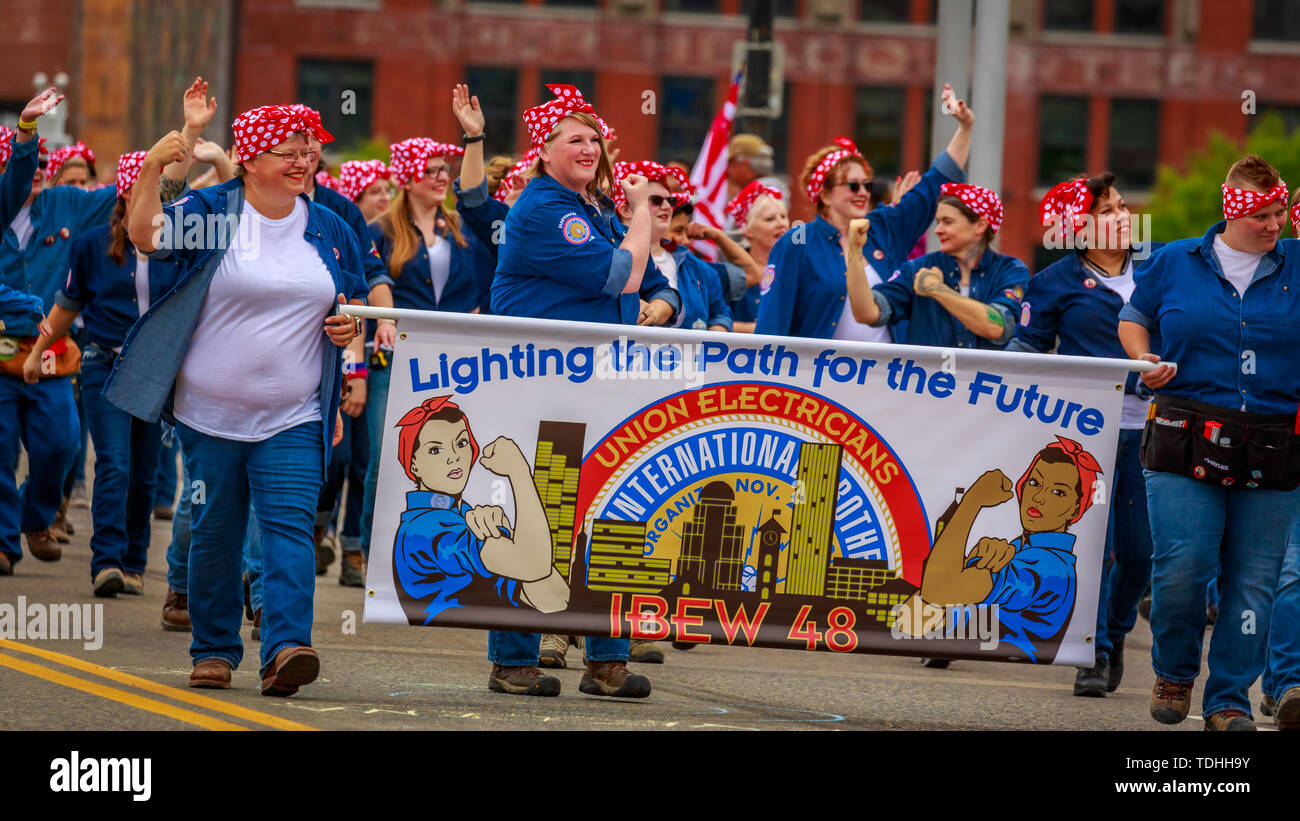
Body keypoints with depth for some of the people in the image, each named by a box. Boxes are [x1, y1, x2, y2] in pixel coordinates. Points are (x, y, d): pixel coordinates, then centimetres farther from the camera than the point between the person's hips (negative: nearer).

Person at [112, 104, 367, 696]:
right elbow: (146, 236, -18)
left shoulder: (330, 231, 9)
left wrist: (348, 326, -2)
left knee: (291, 525, -14)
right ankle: (214, 649, 18)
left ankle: (286, 649, -24)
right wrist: (150, 170, -32)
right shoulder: (212, 212, -2)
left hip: (293, 418, 1)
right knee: (214, 531, 5)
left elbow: (353, 304, 22)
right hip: (212, 413, -1)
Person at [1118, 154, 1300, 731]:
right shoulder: (1174, 263, 9)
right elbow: (1133, 318, 21)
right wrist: (1145, 360, 2)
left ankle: (1229, 700, 10)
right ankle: (1173, 673, 15)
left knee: (1251, 585, 0)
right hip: (1187, 442, -1)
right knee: (1181, 569, -11)